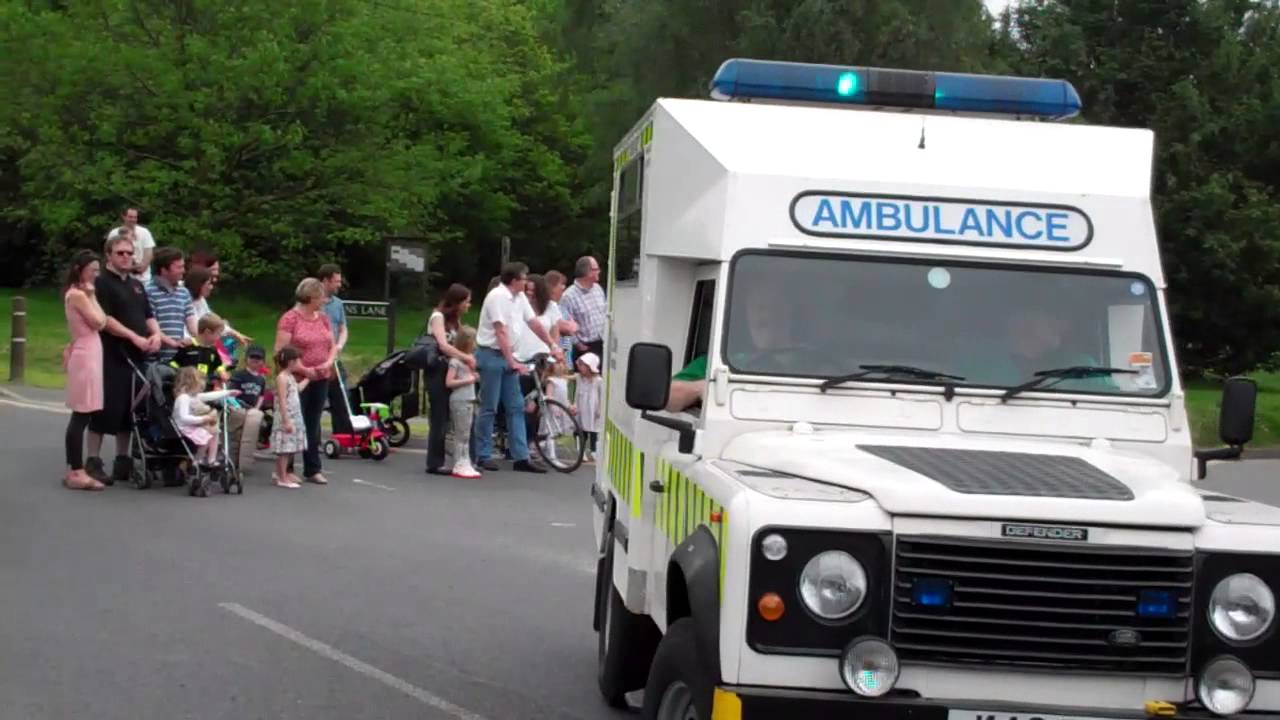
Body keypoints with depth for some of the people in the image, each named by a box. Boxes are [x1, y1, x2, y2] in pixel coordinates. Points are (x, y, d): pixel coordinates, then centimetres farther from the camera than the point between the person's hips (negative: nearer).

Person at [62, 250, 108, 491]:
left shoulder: (79, 293, 17)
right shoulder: (77, 294, -12)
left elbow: (101, 322, 16)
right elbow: (99, 322, -15)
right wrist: (92, 296, -8)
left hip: (88, 354, 10)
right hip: (85, 355, -10)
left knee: (81, 416, 10)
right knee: (82, 416, -9)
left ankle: (74, 470, 13)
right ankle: (77, 472, -8)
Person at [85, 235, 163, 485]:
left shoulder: (137, 285, 19)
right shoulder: (102, 283, -5)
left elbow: (148, 315, 20)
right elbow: (104, 320, -15)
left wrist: (156, 334, -2)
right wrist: (134, 337, -20)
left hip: (136, 357, 7)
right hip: (111, 357, -7)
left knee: (130, 409, 9)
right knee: (106, 409, -8)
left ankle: (123, 462, 16)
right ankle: (93, 462, -3)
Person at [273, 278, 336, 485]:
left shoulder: (323, 318, 11)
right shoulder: (290, 319, -10)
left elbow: (332, 346, 17)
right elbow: (280, 351, -14)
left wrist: (329, 362, -3)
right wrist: (303, 369, -18)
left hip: (320, 379, 6)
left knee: (313, 425, 11)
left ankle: (312, 470, 16)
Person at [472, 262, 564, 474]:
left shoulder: (519, 298, 9)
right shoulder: (498, 297, -17)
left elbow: (534, 324, 15)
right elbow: (501, 332, -21)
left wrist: (553, 347, 13)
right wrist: (512, 361, -24)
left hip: (508, 357, 9)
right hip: (491, 355, -9)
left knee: (516, 407, 5)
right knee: (489, 408, -2)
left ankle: (521, 457, 5)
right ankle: (483, 456, 6)